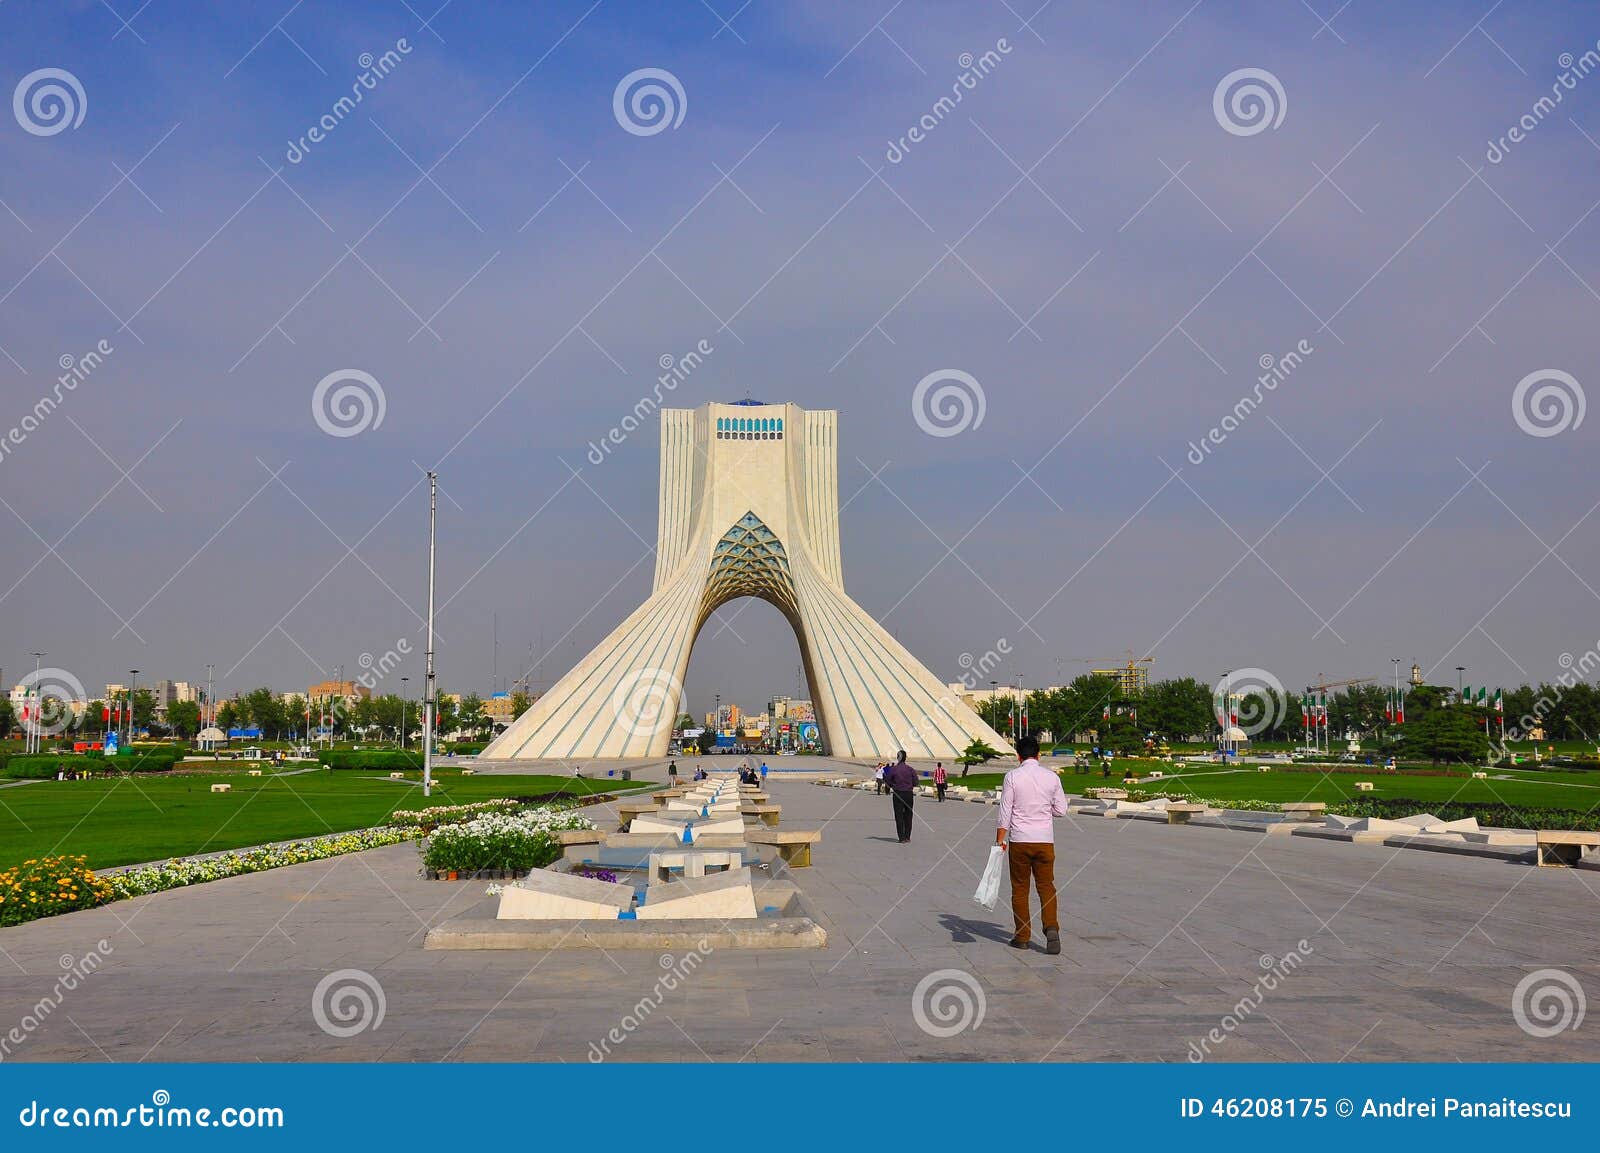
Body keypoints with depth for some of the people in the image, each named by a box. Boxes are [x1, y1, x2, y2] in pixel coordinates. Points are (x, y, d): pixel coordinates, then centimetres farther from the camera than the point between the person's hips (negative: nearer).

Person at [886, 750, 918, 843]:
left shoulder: (893, 769, -8)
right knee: (908, 816, 13)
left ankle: (902, 838, -1)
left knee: (899, 816, 3)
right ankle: (907, 837, 14)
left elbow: (888, 782, -3)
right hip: (909, 794, 2)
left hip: (897, 794, -2)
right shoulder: (910, 769, -3)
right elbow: (915, 782, 1)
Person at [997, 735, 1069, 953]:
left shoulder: (1012, 777, -5)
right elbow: (1061, 810, 6)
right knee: (1046, 886, 7)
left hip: (1019, 839, -2)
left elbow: (1005, 811, -6)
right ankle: (1051, 928, -12)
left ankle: (1022, 936, 12)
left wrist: (1000, 839, 1)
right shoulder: (1051, 777, 2)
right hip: (1045, 839, 2)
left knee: (1020, 888, 8)